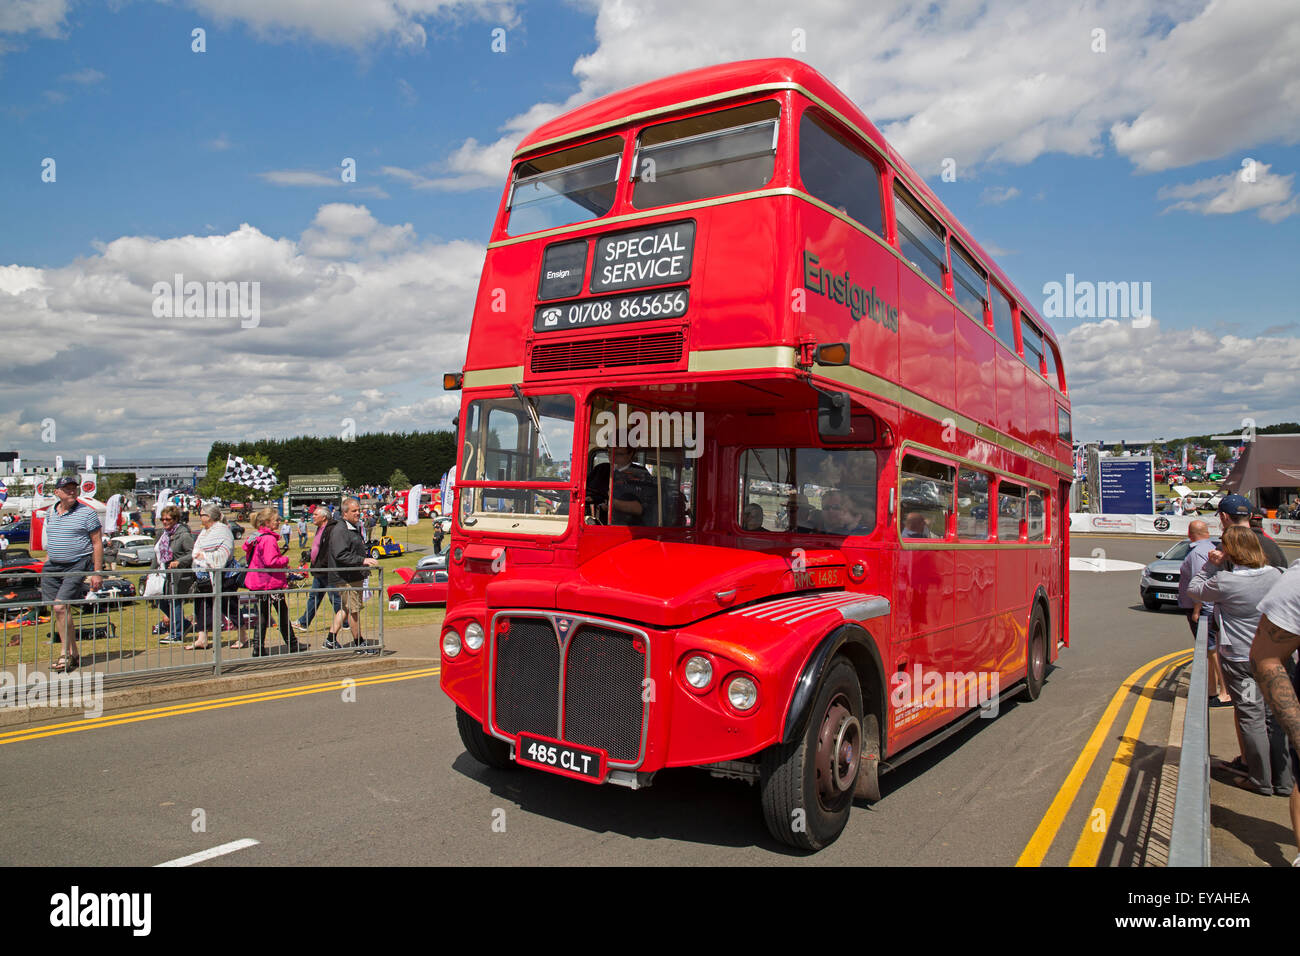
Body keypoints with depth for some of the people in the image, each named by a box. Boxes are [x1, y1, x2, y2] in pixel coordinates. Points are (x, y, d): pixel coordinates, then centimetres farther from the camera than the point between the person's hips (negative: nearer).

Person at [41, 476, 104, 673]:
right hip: (52, 567, 6)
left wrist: (97, 572, -9)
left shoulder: (87, 513, -5)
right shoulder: (50, 513, 12)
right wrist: (47, 564, 19)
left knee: (60, 606, -17)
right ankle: (73, 654, 14)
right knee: (57, 611, 5)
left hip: (77, 566, -6)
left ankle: (66, 653, -6)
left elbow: (97, 543, -5)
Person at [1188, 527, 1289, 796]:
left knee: (1251, 717, 5)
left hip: (1239, 659, -5)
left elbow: (1194, 589, -1)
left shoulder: (1225, 582, -18)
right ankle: (1283, 781, 19)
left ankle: (1261, 780, 14)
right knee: (1275, 717, 12)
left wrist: (1211, 564, -1)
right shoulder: (1275, 575, -3)